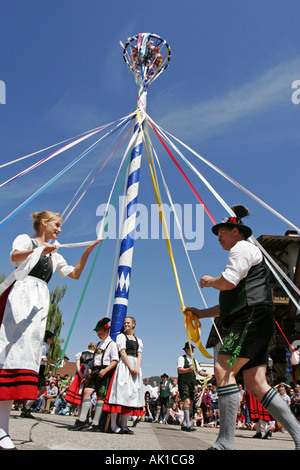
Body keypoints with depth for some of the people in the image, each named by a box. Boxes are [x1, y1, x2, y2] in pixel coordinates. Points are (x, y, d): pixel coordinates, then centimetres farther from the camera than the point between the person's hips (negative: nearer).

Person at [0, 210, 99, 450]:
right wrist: (39, 250, -32)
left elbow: (75, 274, 25)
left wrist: (87, 252, 13)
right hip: (21, 293, -5)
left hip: (40, 301, 5)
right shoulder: (26, 239, 9)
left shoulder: (55, 256, 27)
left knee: (28, 349, -5)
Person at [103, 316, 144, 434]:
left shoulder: (138, 340, 19)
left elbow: (139, 355, 10)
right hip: (124, 365, -5)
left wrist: (137, 368, -8)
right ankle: (113, 424, -7)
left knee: (131, 393, 2)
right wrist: (130, 368, -14)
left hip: (136, 367, 5)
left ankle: (123, 424, 5)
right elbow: (122, 352, -6)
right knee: (120, 392, -11)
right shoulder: (121, 336, 5)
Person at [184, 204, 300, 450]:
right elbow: (232, 301, 30)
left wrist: (209, 280, 5)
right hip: (248, 321, 10)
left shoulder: (243, 247, 2)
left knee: (223, 369, -17)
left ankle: (226, 442, -16)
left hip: (252, 316, -10)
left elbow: (228, 282, -16)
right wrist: (202, 313, 25)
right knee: (256, 384, 4)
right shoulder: (243, 253, 31)